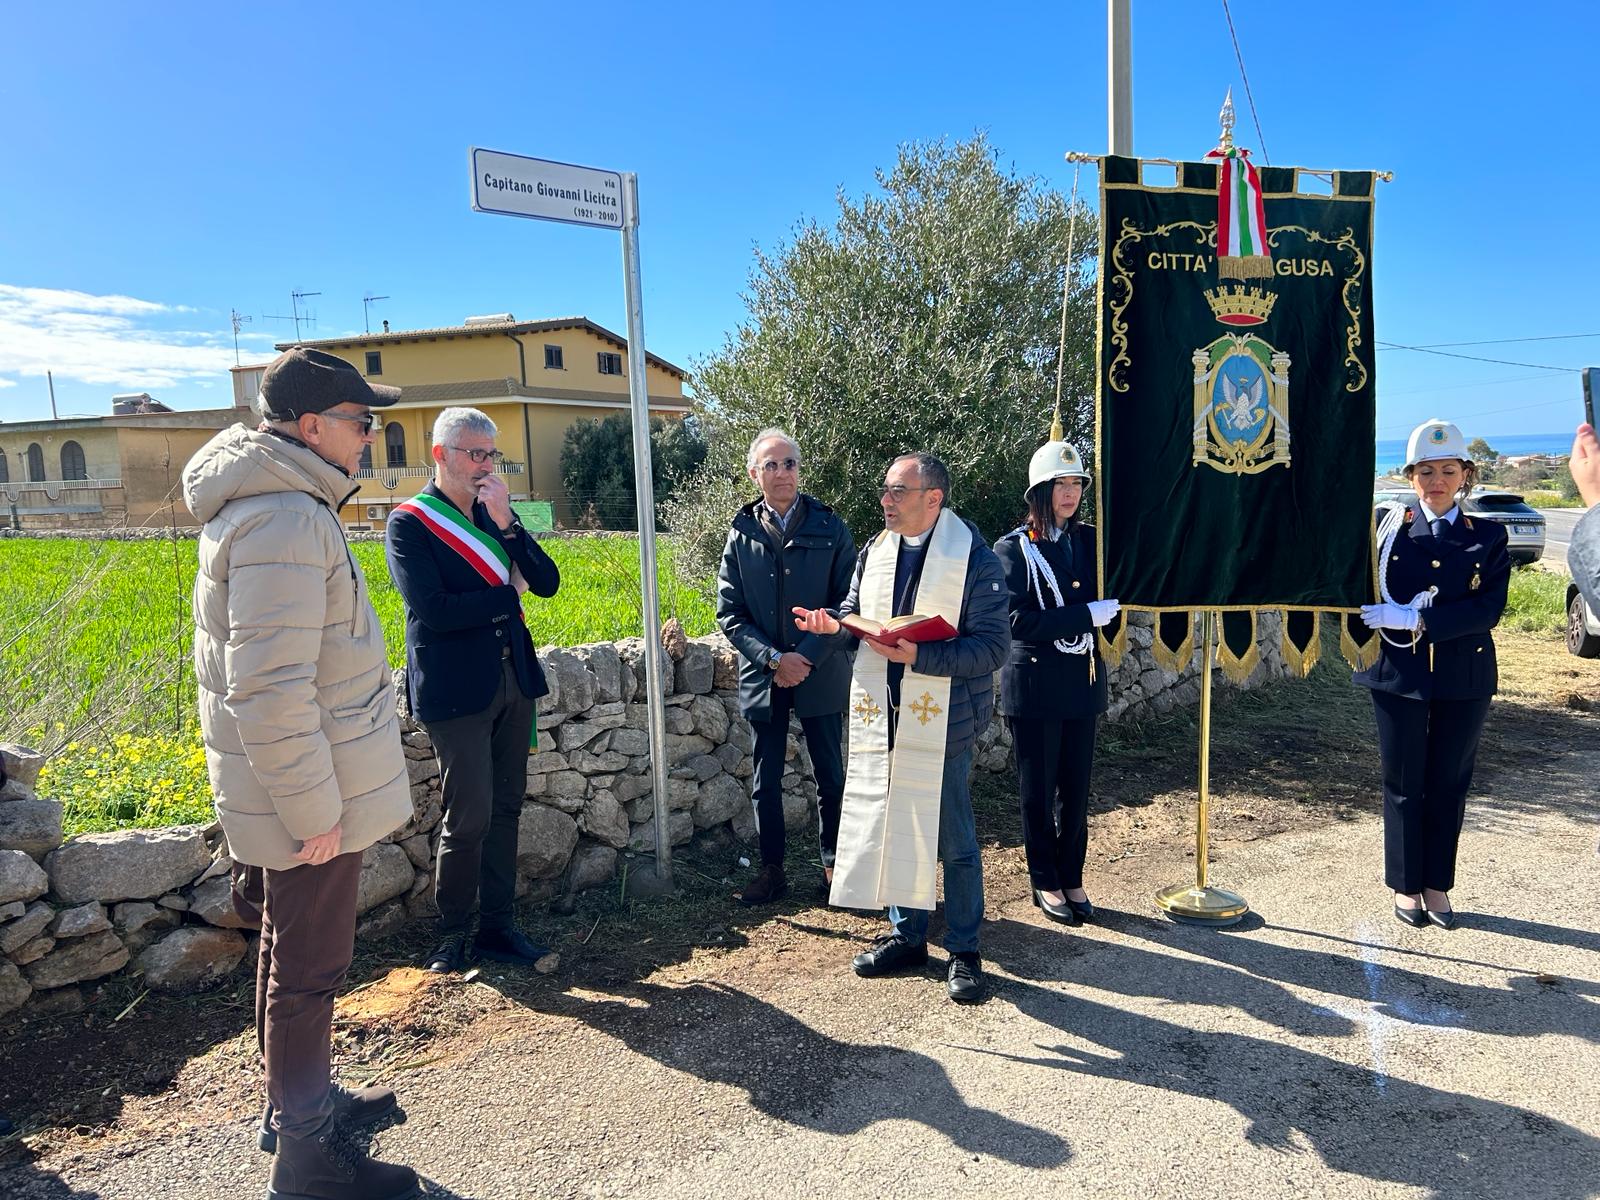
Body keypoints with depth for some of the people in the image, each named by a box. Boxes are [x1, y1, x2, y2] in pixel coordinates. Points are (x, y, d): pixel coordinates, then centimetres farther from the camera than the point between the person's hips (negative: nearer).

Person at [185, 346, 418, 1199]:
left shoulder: (278, 505, 10)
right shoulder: (286, 523, -24)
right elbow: (271, 691, -29)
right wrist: (312, 810, -22)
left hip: (291, 790, 10)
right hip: (306, 795, -10)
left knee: (292, 955, 23)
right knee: (309, 970, 4)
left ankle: (300, 1101, 41)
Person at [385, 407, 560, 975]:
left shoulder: (495, 514, 11)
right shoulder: (409, 523, -6)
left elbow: (547, 582, 0)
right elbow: (433, 612, -19)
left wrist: (506, 522, -11)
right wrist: (508, 594, -8)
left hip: (513, 678, 6)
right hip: (457, 689, -6)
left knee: (505, 808, 11)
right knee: (469, 819, -3)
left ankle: (496, 926, 23)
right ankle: (452, 935, 17)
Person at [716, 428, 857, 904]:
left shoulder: (829, 527, -2)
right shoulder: (742, 533, 0)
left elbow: (847, 603, -5)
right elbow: (729, 613, -2)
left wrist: (807, 657, -14)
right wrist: (774, 658, -14)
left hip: (822, 674, -1)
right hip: (763, 677, 1)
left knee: (831, 776, 11)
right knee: (766, 782, 10)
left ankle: (832, 863, 30)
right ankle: (772, 871, 25)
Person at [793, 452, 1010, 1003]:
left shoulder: (975, 559, -12)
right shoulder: (875, 551, 8)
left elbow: (993, 645, -16)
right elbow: (857, 612, 19)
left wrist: (920, 657, -26)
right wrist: (837, 624, -5)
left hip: (942, 722, -6)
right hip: (882, 716, 6)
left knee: (953, 841, 6)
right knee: (891, 830, 15)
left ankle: (964, 952, 23)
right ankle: (907, 936, 33)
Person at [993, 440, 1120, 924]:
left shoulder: (1091, 540, 8)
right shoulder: (1014, 547, -7)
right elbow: (1020, 620, -16)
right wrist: (1087, 615, -19)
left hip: (1082, 680, 4)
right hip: (1034, 684, -4)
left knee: (1076, 788, 11)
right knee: (1038, 789, 7)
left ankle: (1072, 879, 25)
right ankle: (1045, 882, 22)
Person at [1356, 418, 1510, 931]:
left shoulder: (1488, 537, 3)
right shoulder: (1385, 526, 1)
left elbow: (1488, 609, -10)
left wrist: (1416, 619, -20)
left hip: (1464, 678, 1)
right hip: (1399, 675, -1)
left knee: (1449, 785, 9)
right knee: (1404, 784, 7)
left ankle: (1437, 885, 24)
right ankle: (1406, 885, 21)